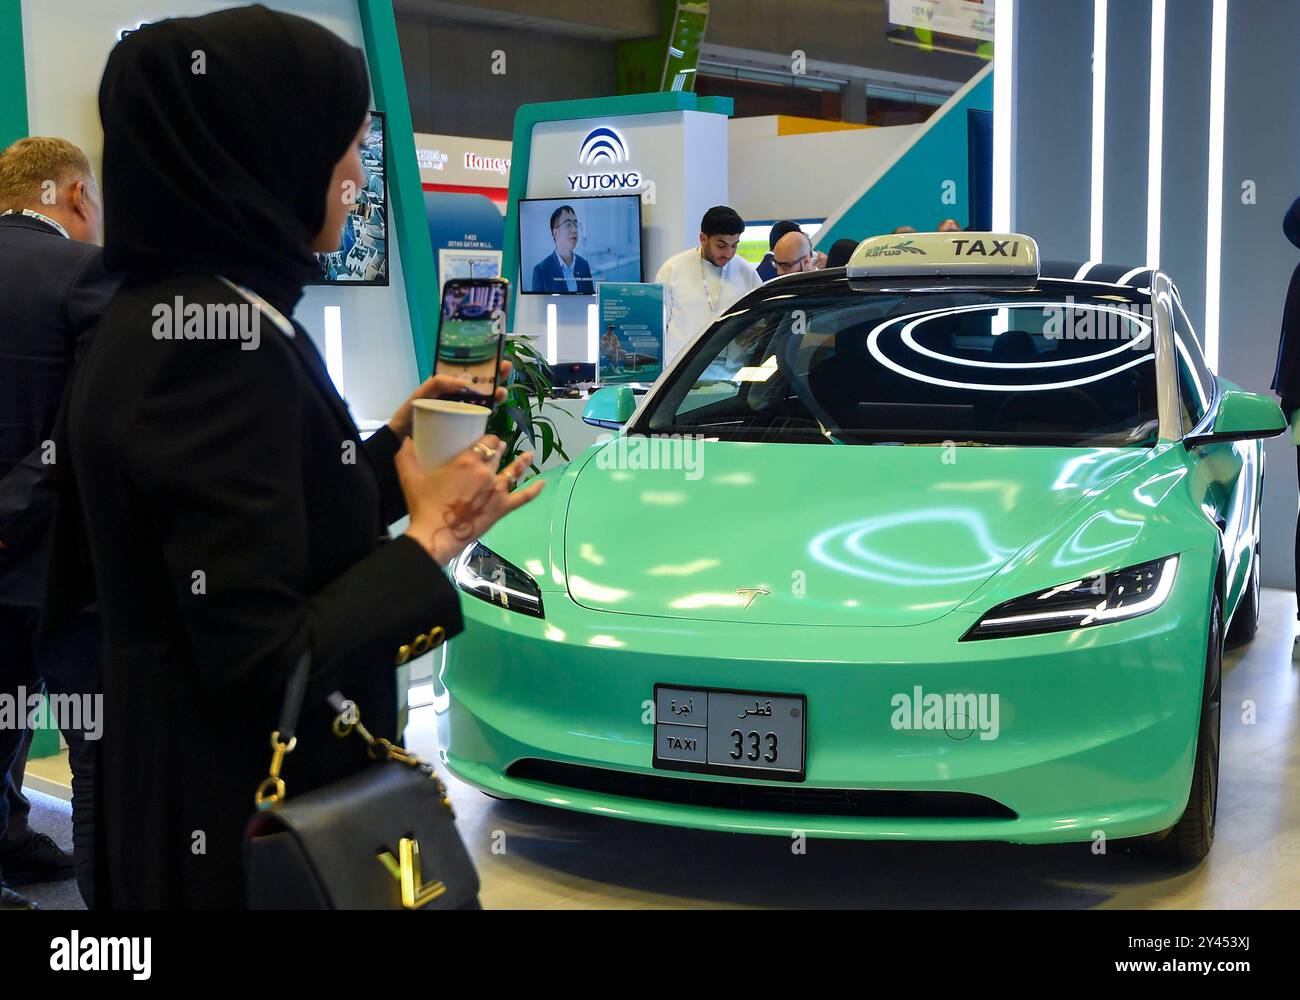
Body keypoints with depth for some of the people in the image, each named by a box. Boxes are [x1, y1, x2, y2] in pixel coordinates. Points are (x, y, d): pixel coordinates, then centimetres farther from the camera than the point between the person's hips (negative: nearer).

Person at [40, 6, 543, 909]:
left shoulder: (156, 314, 5)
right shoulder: (222, 337, -24)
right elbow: (266, 663, -25)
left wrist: (390, 444, 11)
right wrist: (431, 538, -14)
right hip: (253, 834, -9)